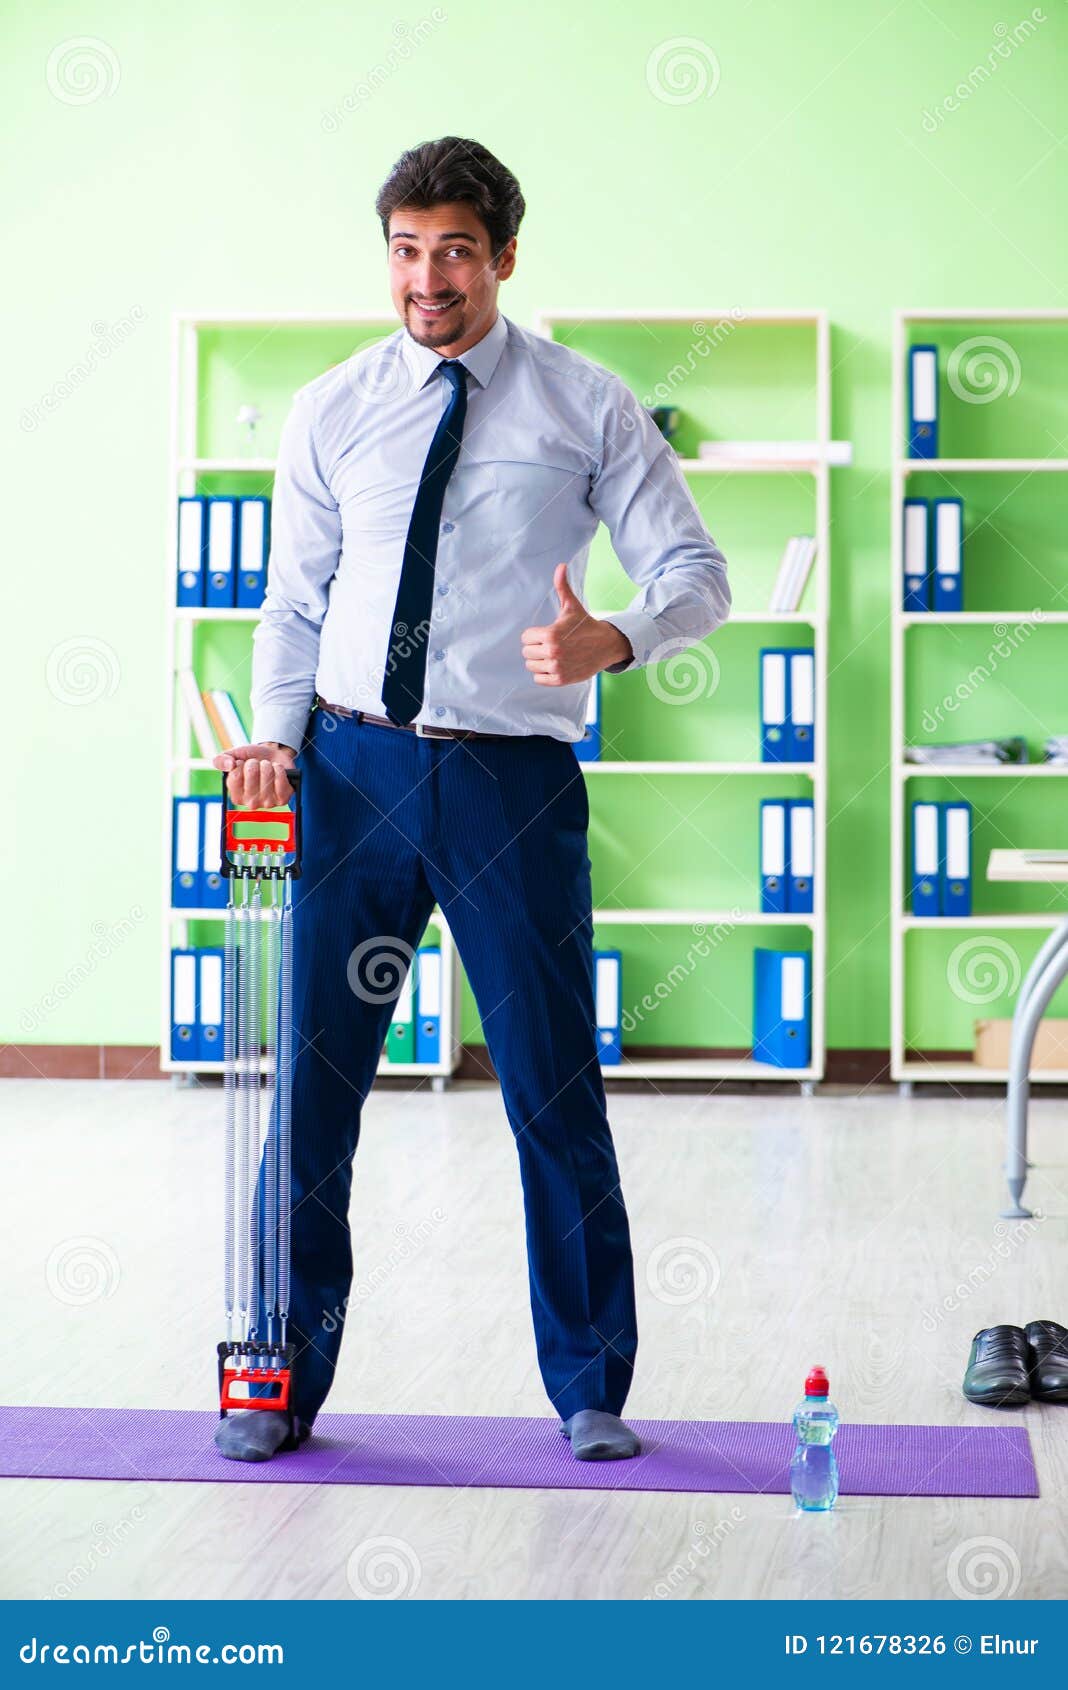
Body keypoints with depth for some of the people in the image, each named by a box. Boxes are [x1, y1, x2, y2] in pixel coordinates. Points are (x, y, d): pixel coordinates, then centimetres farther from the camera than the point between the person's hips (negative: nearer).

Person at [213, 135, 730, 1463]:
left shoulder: (586, 406, 2)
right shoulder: (330, 414, 8)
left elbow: (696, 573, 0)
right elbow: (293, 601, 12)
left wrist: (613, 640, -21)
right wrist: (276, 732, -5)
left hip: (513, 777, -2)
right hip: (353, 765, 2)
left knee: (555, 1088, 3)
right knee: (315, 1078, 4)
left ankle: (591, 1394, 19)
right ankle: (280, 1382, 19)